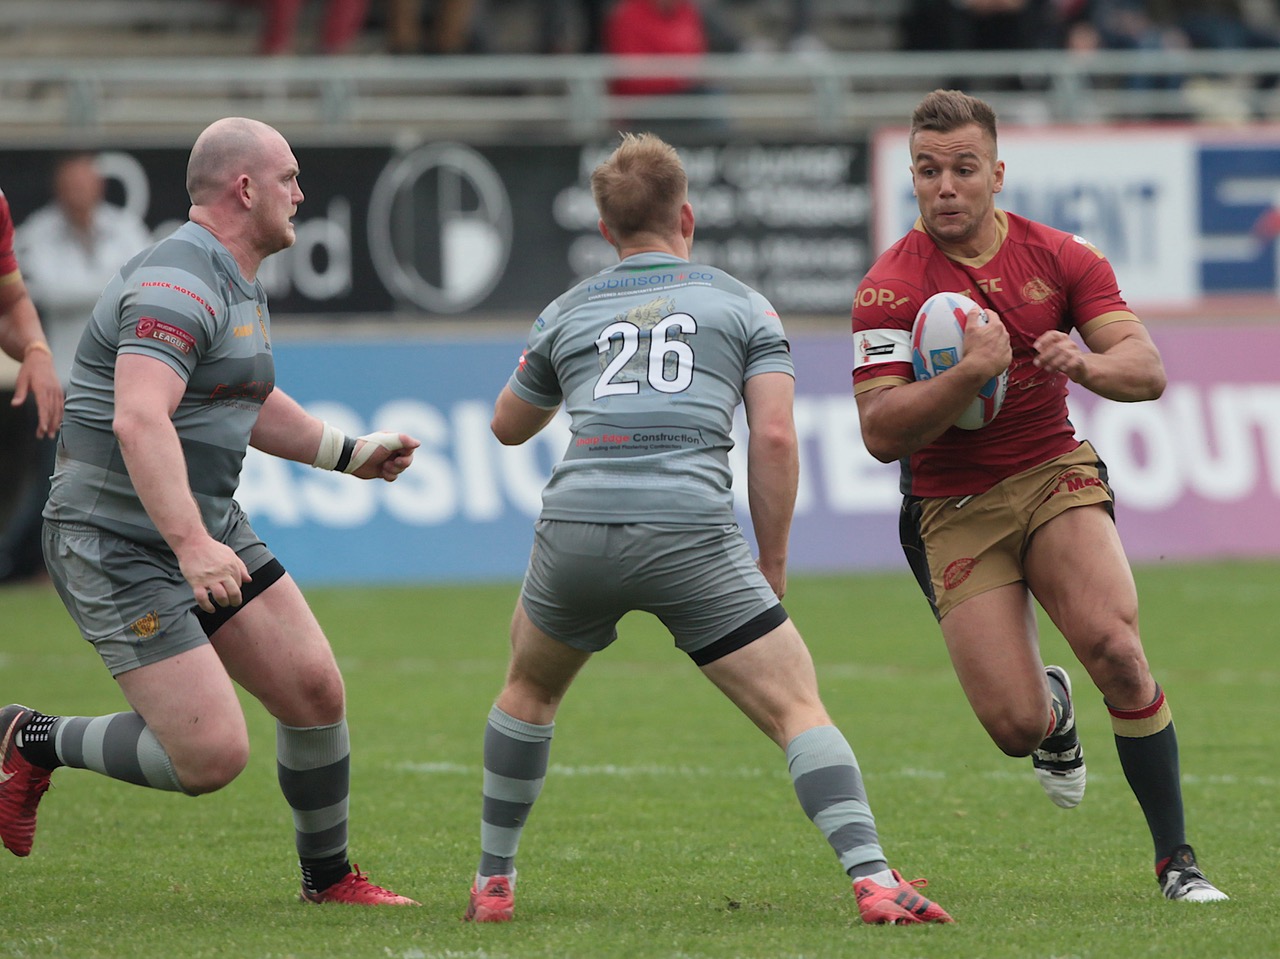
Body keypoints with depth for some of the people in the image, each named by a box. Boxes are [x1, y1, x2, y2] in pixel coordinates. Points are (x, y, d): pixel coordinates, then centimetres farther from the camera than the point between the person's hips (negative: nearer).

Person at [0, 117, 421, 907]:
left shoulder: (236, 285, 14)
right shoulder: (178, 285, -21)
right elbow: (139, 421, -34)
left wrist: (350, 452, 29)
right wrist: (191, 545, -42)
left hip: (208, 529, 10)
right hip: (118, 550, -10)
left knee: (316, 692, 5)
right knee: (214, 756, -15)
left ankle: (328, 877, 24)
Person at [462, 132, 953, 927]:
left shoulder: (569, 312, 22)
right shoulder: (741, 304, 15)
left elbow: (509, 427, 38)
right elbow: (775, 437, 3)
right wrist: (773, 566, 12)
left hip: (576, 525, 3)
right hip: (692, 531, -3)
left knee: (530, 690, 30)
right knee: (799, 709, -1)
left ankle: (494, 882, 32)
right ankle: (873, 880, -20)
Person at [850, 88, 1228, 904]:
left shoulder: (1059, 257, 0)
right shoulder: (891, 286, -9)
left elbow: (1147, 370, -4)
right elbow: (881, 432, -16)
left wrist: (1086, 363, -27)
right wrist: (969, 374, -30)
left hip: (1056, 476, 2)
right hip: (952, 508, -2)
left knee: (1114, 646, -24)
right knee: (1014, 725, -14)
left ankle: (1178, 859, -11)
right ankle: (1055, 711, 28)